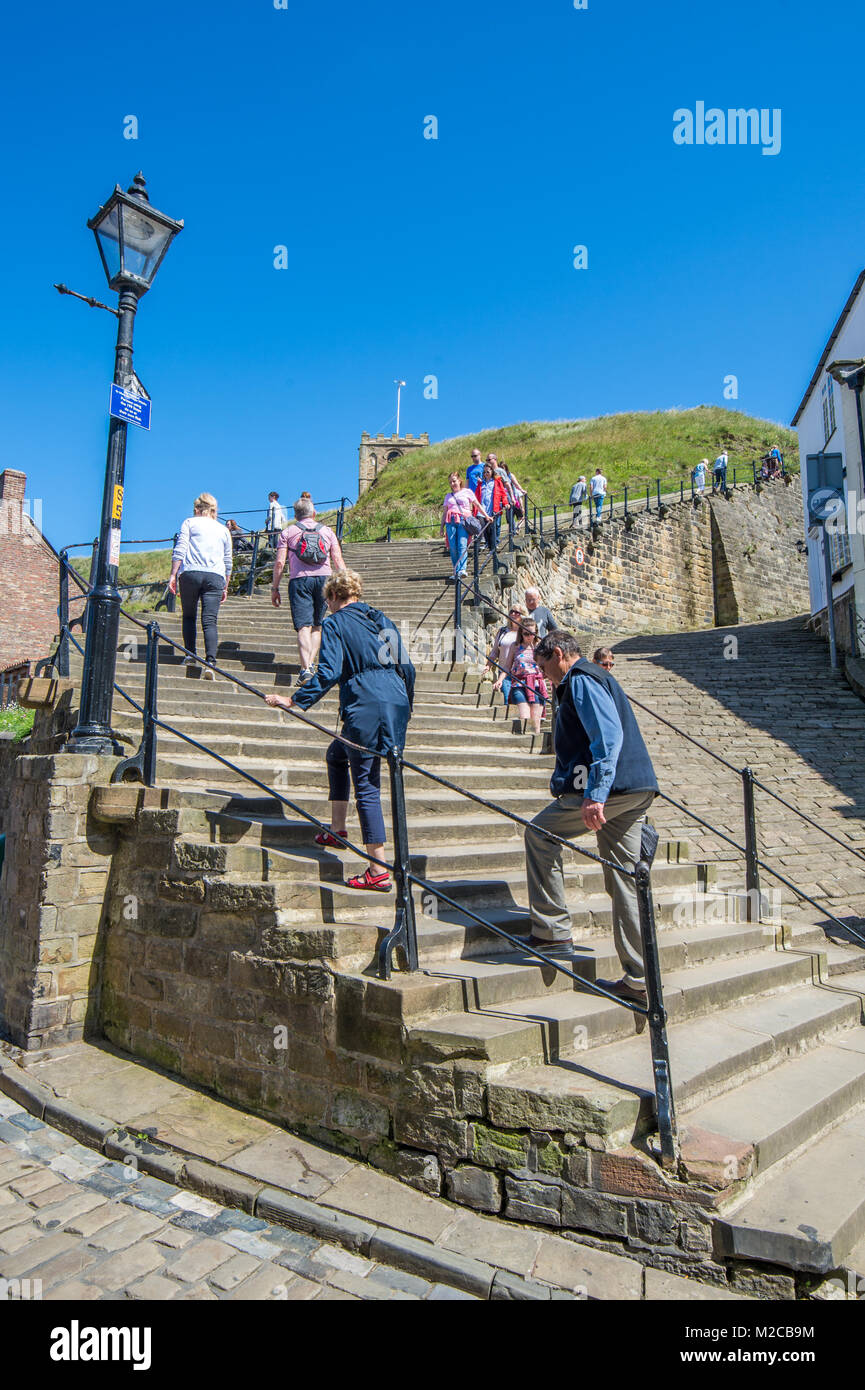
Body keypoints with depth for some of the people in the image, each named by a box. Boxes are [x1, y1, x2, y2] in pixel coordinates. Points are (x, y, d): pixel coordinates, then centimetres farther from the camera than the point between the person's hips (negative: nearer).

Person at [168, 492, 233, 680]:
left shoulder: (190, 523, 13)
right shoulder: (224, 530, 21)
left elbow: (179, 550, 1)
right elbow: (228, 562, 22)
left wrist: (173, 575, 0)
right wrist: (225, 587, 26)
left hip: (191, 573, -1)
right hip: (215, 577, 2)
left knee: (189, 616, 14)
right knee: (210, 621, -6)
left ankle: (190, 655, 9)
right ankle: (210, 662, -20)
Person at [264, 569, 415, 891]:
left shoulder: (335, 624, -1)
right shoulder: (383, 620, 18)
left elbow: (328, 672, -13)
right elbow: (406, 667, 17)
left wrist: (295, 701, -11)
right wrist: (407, 707, 29)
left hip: (364, 708, -7)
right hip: (396, 704, 8)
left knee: (366, 784, -3)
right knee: (336, 754, 27)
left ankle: (379, 871, -2)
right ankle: (337, 829, 28)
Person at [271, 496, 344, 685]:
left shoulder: (288, 532, 12)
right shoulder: (327, 531, 17)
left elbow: (279, 563, 3)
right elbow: (338, 561, 8)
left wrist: (275, 588, 9)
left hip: (299, 579, -2)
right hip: (324, 578, 2)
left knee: (304, 627, -9)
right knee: (317, 625, 15)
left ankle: (305, 669, -22)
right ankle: (311, 663, 6)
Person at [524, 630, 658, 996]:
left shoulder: (581, 680, -6)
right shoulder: (599, 678, 26)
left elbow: (608, 736, -21)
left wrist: (595, 794, -28)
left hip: (610, 788, -10)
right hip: (638, 790, 10)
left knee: (539, 833, 6)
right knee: (625, 880, 9)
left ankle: (552, 931, 7)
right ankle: (638, 979, 12)